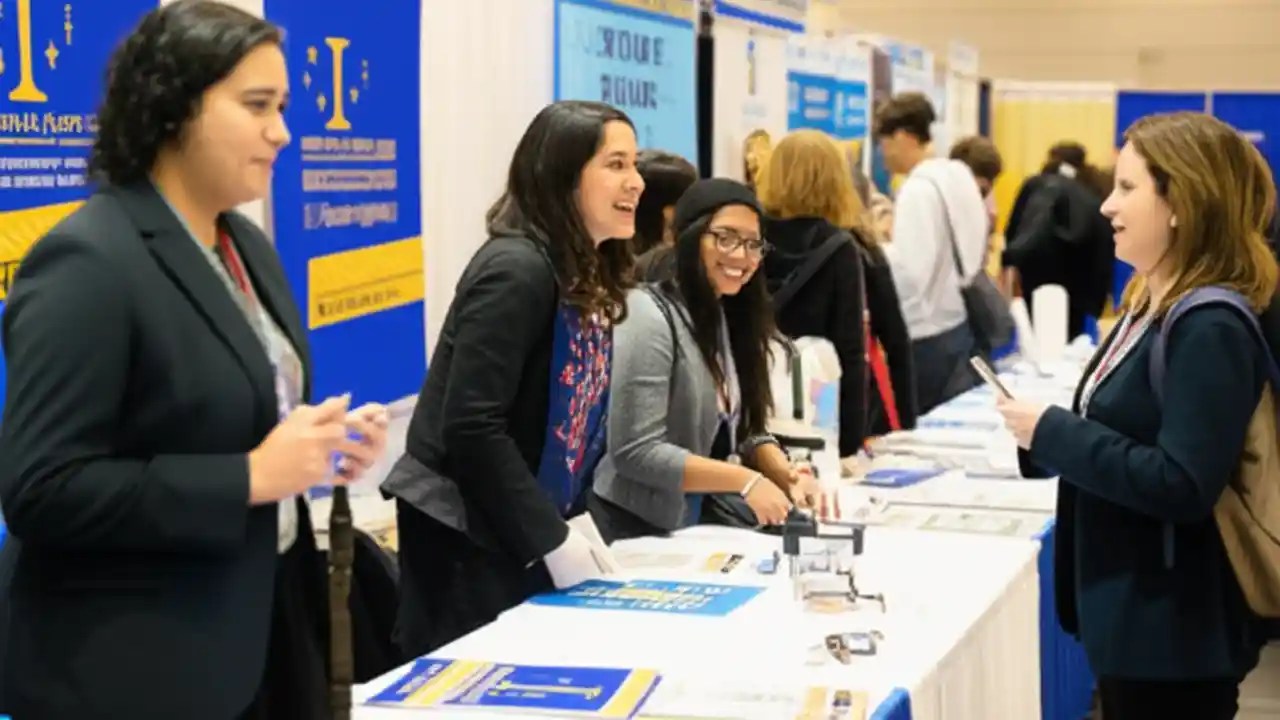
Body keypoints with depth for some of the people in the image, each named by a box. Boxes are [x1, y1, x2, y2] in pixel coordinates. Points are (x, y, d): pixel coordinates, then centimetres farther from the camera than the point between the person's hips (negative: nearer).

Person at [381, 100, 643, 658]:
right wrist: (555, 543, -20)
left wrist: (574, 522, 1)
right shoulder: (517, 270, -18)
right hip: (466, 538, -9)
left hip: (519, 533, 9)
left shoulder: (587, 275, 9)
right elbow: (473, 427, -23)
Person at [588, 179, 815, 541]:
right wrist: (744, 481, -21)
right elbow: (635, 453, -22)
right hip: (638, 530, -8)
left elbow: (746, 430, 9)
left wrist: (790, 478, -10)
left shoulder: (727, 315, 12)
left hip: (697, 524, 8)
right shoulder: (649, 316, -16)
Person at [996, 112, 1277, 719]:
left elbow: (1183, 487, -26)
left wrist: (1053, 434, -21)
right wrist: (1043, 437, 0)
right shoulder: (1152, 308, 10)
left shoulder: (1210, 330, -21)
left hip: (1174, 634, -10)